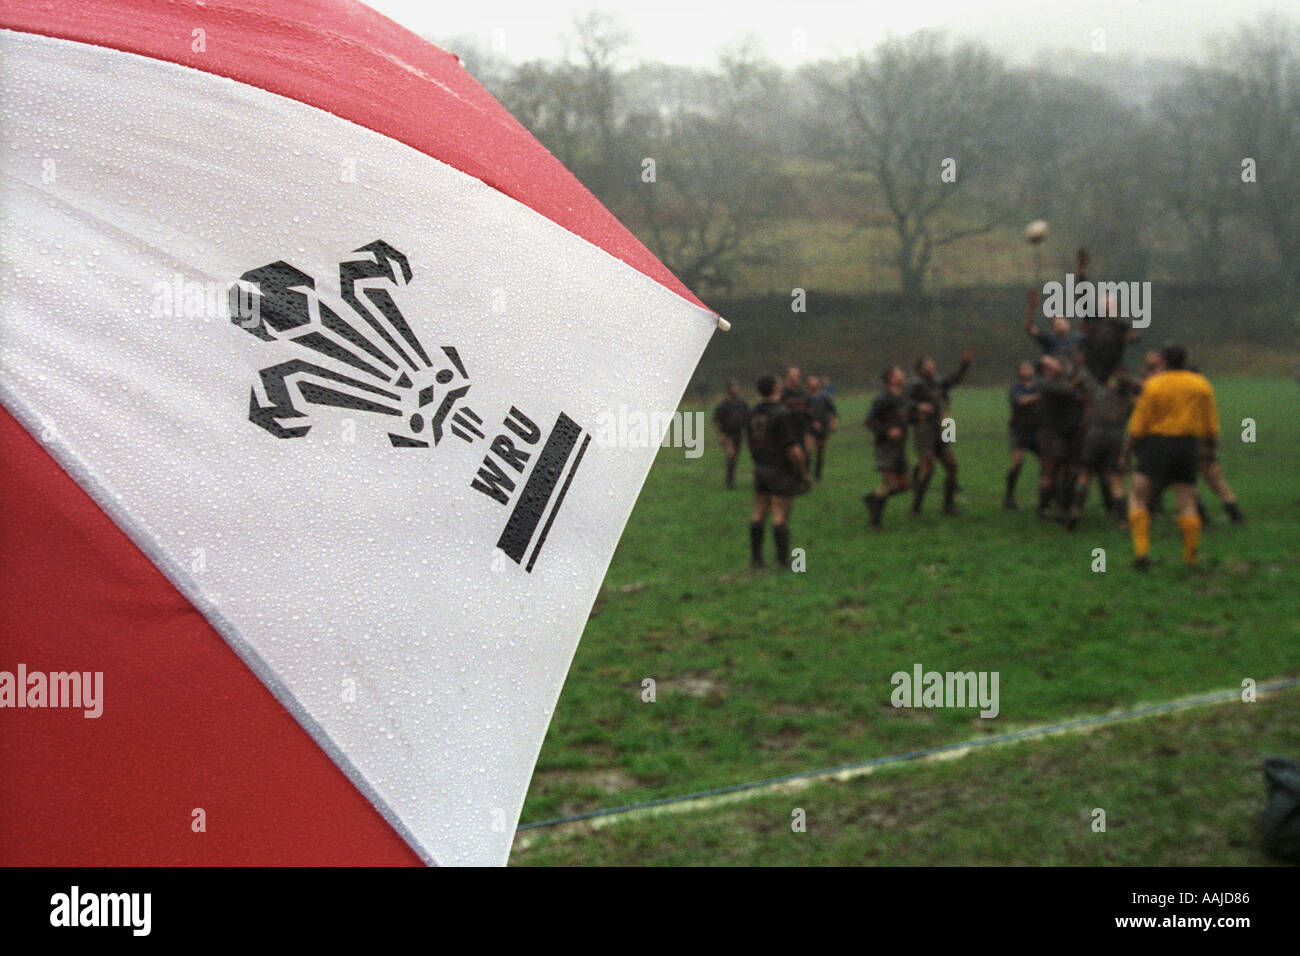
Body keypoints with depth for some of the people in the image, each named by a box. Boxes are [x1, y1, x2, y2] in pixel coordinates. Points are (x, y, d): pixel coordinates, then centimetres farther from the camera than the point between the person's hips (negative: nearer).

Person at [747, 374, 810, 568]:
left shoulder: (753, 413, 4)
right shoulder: (782, 413, -19)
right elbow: (793, 448, -20)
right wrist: (804, 473, -10)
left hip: (760, 470, 7)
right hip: (782, 471, -7)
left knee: (759, 514, 11)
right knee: (781, 516, -3)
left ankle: (755, 556, 15)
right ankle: (783, 559, 0)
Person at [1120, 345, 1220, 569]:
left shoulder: (1153, 385, -3)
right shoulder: (1202, 385, 7)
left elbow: (1137, 426, -5)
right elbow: (1212, 428, 7)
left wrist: (1125, 454, 3)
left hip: (1157, 444, -3)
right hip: (1188, 447, 3)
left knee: (1137, 497, 4)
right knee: (1187, 506, 8)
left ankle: (1142, 552, -9)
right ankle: (1191, 558, 7)